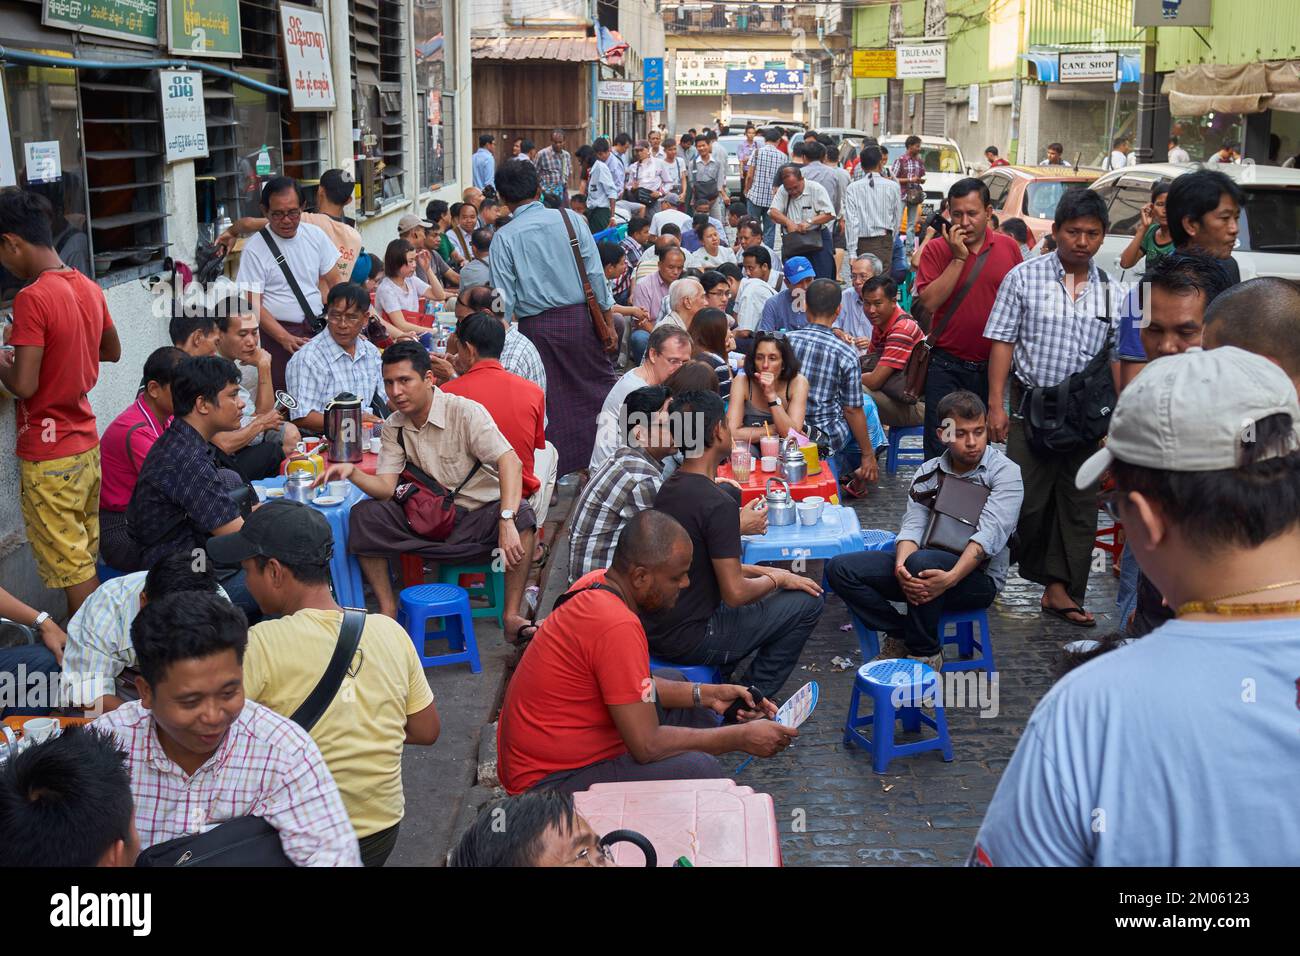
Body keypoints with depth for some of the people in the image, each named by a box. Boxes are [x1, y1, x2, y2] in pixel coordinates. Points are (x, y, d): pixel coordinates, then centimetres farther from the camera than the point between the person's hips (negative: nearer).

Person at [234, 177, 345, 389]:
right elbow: (253, 305, -8)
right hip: (278, 333, -3)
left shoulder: (315, 235, 7)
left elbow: (335, 281, 11)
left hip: (319, 329, 4)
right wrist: (286, 339, -18)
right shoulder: (254, 249, -6)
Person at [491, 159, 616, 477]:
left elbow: (504, 298, -4)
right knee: (597, 390, 13)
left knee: (547, 401, 9)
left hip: (535, 327, -1)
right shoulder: (571, 220, -2)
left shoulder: (504, 238, -5)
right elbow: (596, 274, -2)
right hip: (580, 318, 1)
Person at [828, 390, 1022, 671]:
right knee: (841, 568, -12)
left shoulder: (1005, 472, -8)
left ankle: (925, 653, -16)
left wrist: (951, 577, -37)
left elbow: (990, 534, -21)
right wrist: (901, 568, -28)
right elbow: (912, 527, -5)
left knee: (922, 560, -38)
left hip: (978, 576, -5)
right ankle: (901, 634, -3)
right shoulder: (929, 472, 7)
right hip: (925, 570, 5)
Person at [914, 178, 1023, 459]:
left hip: (993, 367, 2)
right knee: (940, 448, 1)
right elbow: (929, 302, -15)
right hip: (947, 367, -2)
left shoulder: (1009, 248, 3)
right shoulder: (936, 249, -2)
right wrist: (959, 258, -16)